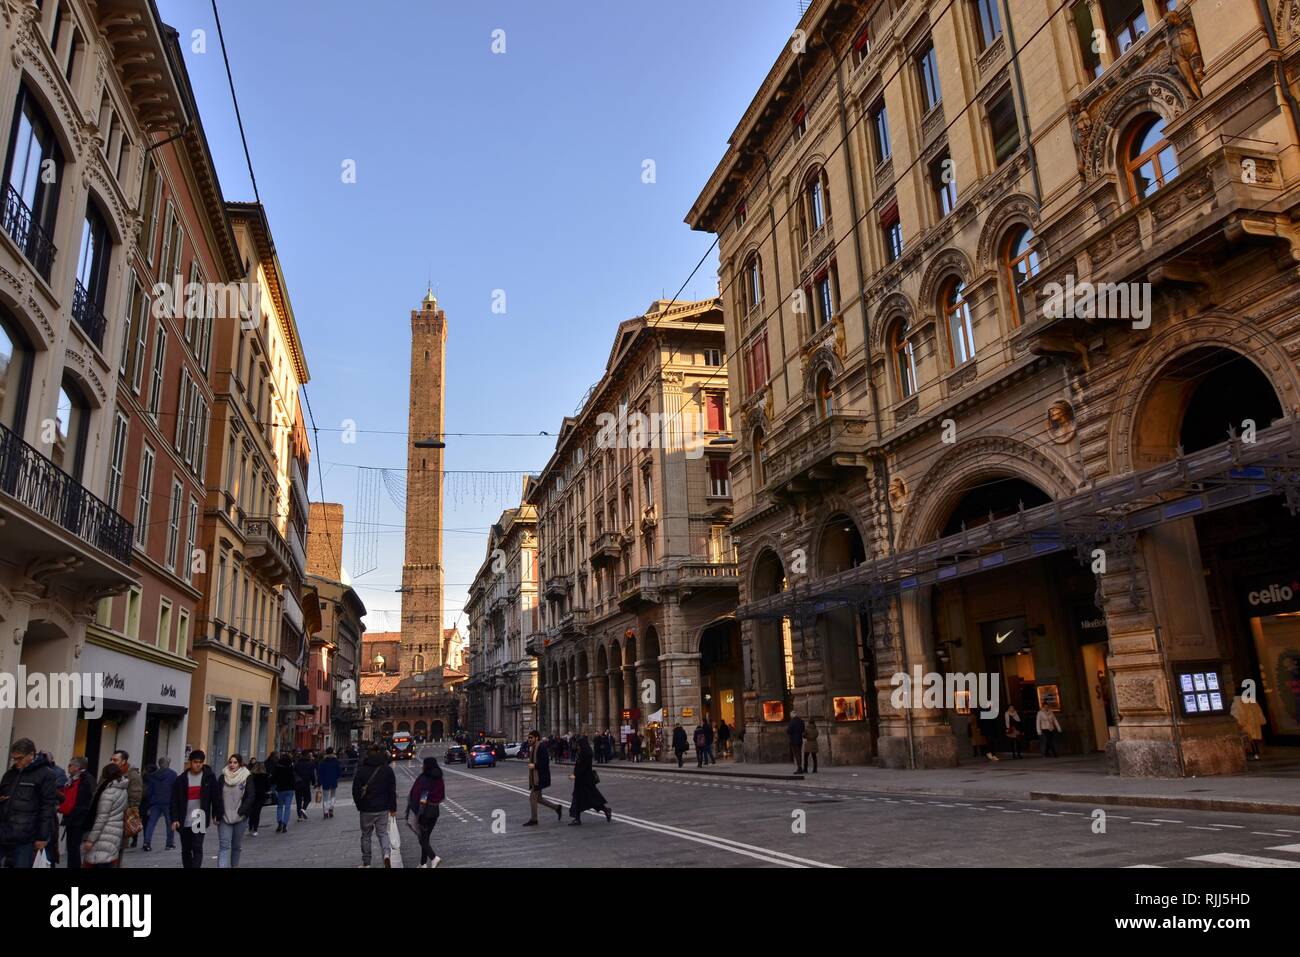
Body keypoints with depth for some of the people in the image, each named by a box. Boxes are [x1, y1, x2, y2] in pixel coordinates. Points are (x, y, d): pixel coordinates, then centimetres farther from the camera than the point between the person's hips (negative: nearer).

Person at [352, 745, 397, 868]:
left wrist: (359, 805, 12)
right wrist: (393, 808, 8)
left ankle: (366, 863, 19)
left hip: (366, 809, -1)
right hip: (382, 808, 1)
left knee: (366, 835, 14)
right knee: (383, 833, 12)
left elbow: (355, 790, -2)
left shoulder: (361, 770, -5)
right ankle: (387, 853, -13)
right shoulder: (387, 770, -1)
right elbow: (392, 790, 1)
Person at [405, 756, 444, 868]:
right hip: (435, 812, 6)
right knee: (426, 837, 17)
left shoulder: (422, 779, -16)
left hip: (424, 811, -6)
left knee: (422, 838, 3)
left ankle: (434, 857, -15)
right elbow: (442, 796, 9)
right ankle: (423, 863, 20)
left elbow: (415, 796, -18)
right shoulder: (440, 780, 2)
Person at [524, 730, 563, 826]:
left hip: (540, 777, -10)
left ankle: (533, 820, 6)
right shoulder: (532, 748, 14)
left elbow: (546, 762, -20)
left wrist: (535, 765, -23)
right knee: (538, 798, 12)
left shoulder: (542, 747, -15)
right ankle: (557, 808, 24)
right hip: (534, 778, 10)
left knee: (532, 797, -5)